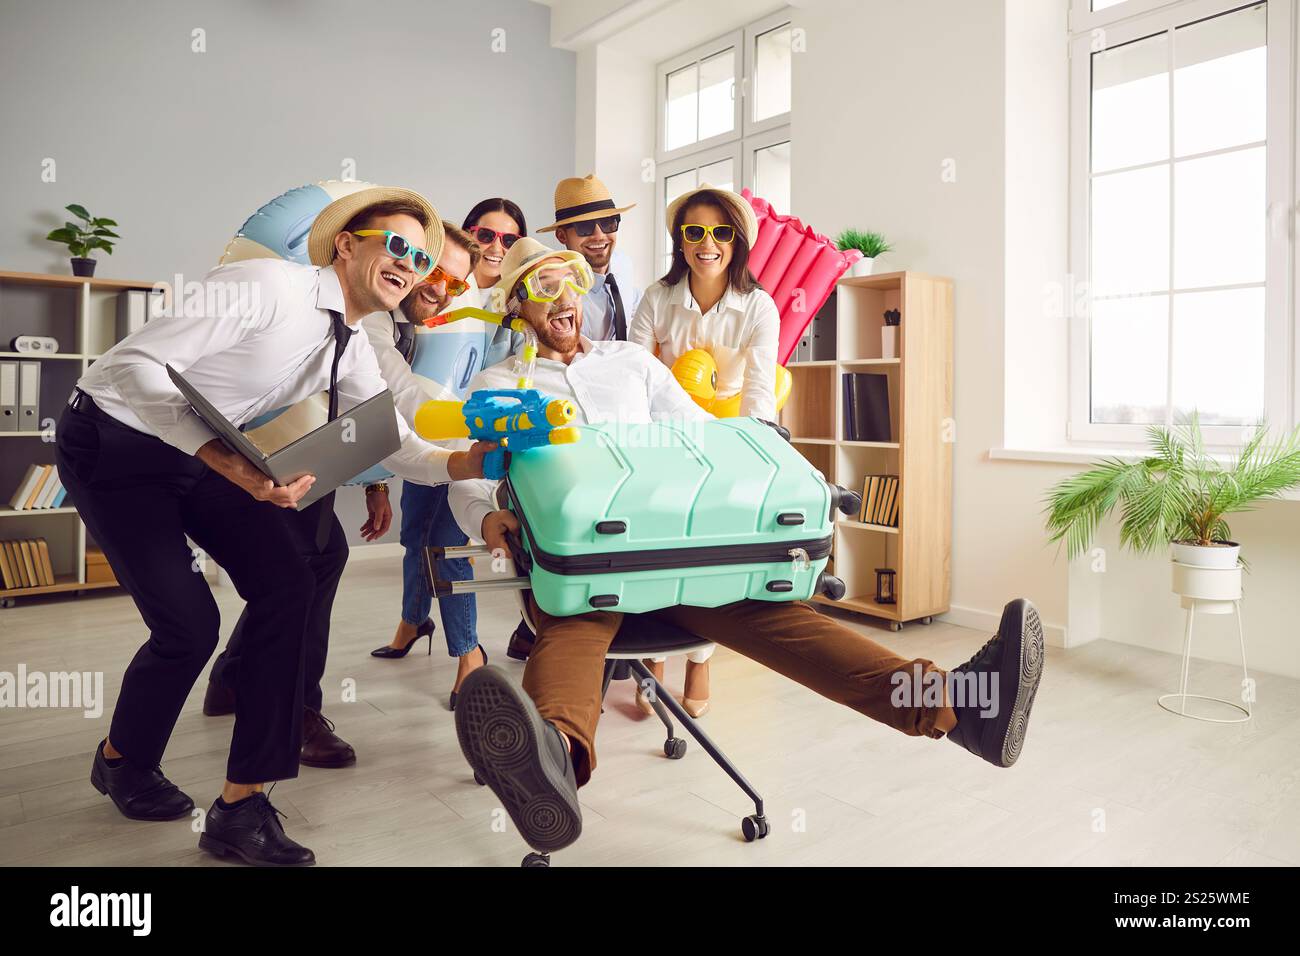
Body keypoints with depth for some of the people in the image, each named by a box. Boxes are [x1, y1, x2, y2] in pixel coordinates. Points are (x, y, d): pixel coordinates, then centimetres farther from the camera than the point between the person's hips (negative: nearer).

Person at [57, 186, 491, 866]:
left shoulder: (352, 353, 0)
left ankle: (241, 808, -2)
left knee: (290, 585, -9)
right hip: (113, 442, -7)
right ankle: (122, 760, 23)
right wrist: (231, 463, -42)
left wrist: (469, 461, -26)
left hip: (202, 454, 7)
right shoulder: (270, 285, -25)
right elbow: (137, 364, -30)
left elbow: (398, 447, -5)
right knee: (188, 623, -13)